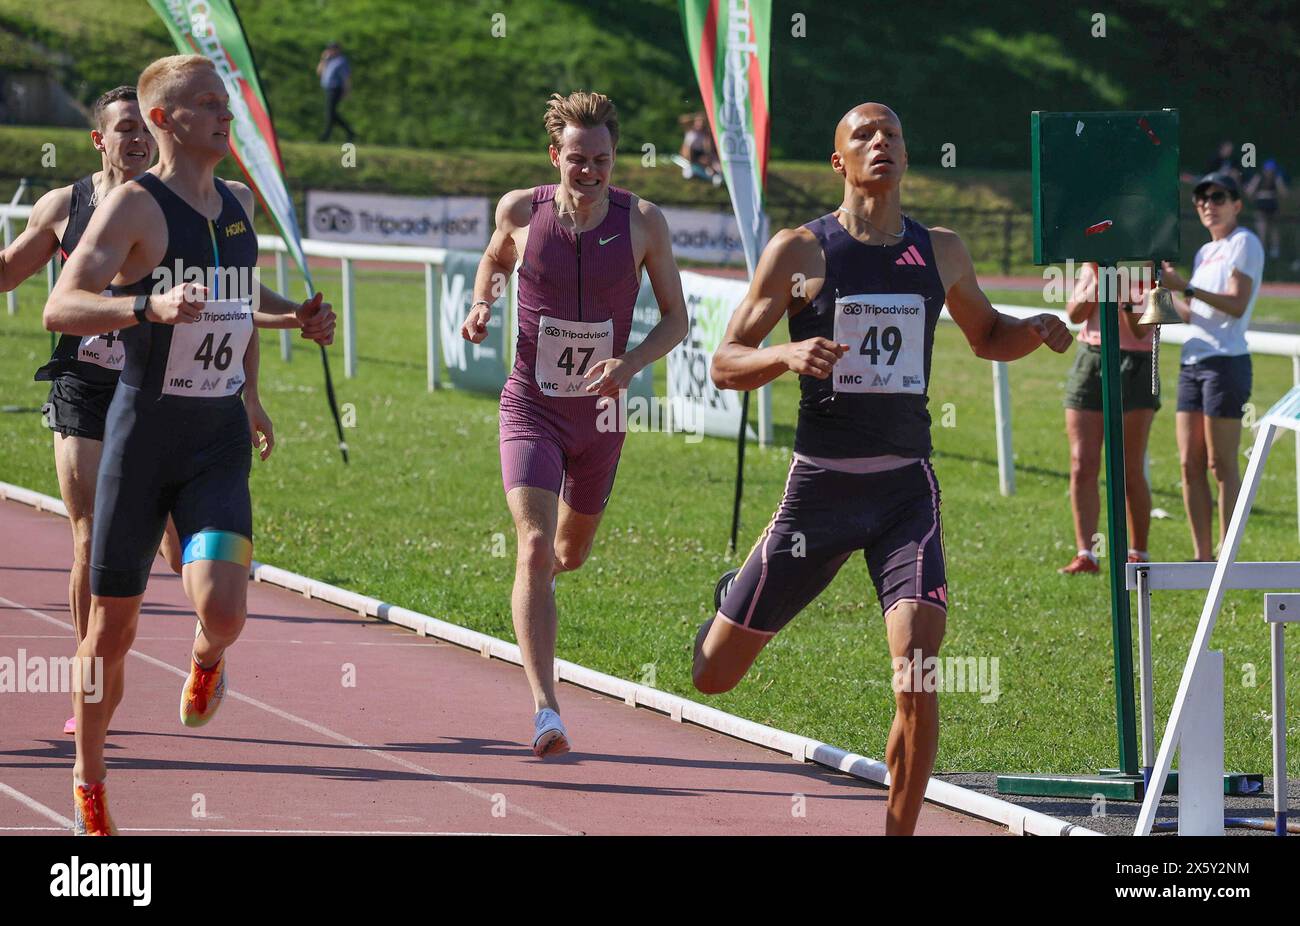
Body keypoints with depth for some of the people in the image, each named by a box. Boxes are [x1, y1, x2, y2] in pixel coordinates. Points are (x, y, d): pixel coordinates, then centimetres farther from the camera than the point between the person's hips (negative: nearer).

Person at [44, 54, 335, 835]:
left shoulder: (239, 204, 7)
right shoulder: (135, 205, -12)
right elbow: (60, 308, -25)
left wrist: (296, 314, 21)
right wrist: (149, 308, -38)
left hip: (220, 441, 3)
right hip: (142, 437, -3)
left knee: (223, 608, -20)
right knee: (114, 629, 5)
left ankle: (208, 659, 19)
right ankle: (90, 779, 27)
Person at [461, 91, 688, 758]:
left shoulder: (643, 222, -9)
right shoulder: (521, 212, -8)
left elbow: (676, 318, -1)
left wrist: (631, 363, -19)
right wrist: (481, 303, -6)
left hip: (600, 414, 2)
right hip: (531, 408, -2)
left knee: (571, 553, 22)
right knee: (534, 548, -20)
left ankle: (542, 575, 62)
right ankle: (545, 712, -25)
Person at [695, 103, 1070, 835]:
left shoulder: (941, 253, 7)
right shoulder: (799, 251, -3)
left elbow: (987, 337, 25)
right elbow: (724, 364, -2)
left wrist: (1038, 330, 2)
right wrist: (787, 355, -24)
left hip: (907, 489, 1)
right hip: (822, 485, -1)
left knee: (917, 675, -19)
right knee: (715, 675, 7)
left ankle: (900, 832, -4)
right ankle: (735, 599, 44)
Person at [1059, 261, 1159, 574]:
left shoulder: (1149, 269, -3)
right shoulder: (1093, 263, 10)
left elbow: (1142, 331, -11)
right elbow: (1075, 314, 2)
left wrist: (1125, 296, -25)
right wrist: (1096, 284, -12)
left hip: (1134, 365, -4)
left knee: (1131, 471, -1)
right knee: (1082, 466, -4)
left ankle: (1139, 554, 10)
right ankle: (1085, 554, -3)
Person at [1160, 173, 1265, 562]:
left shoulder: (1244, 242, -4)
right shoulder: (1205, 252, 20)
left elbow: (1237, 305, -15)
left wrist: (1187, 287, -22)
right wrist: (1167, 290, 7)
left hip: (1226, 362, -8)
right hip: (1193, 362, 8)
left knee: (1221, 465, -8)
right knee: (1190, 464, 4)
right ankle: (1202, 556, 8)